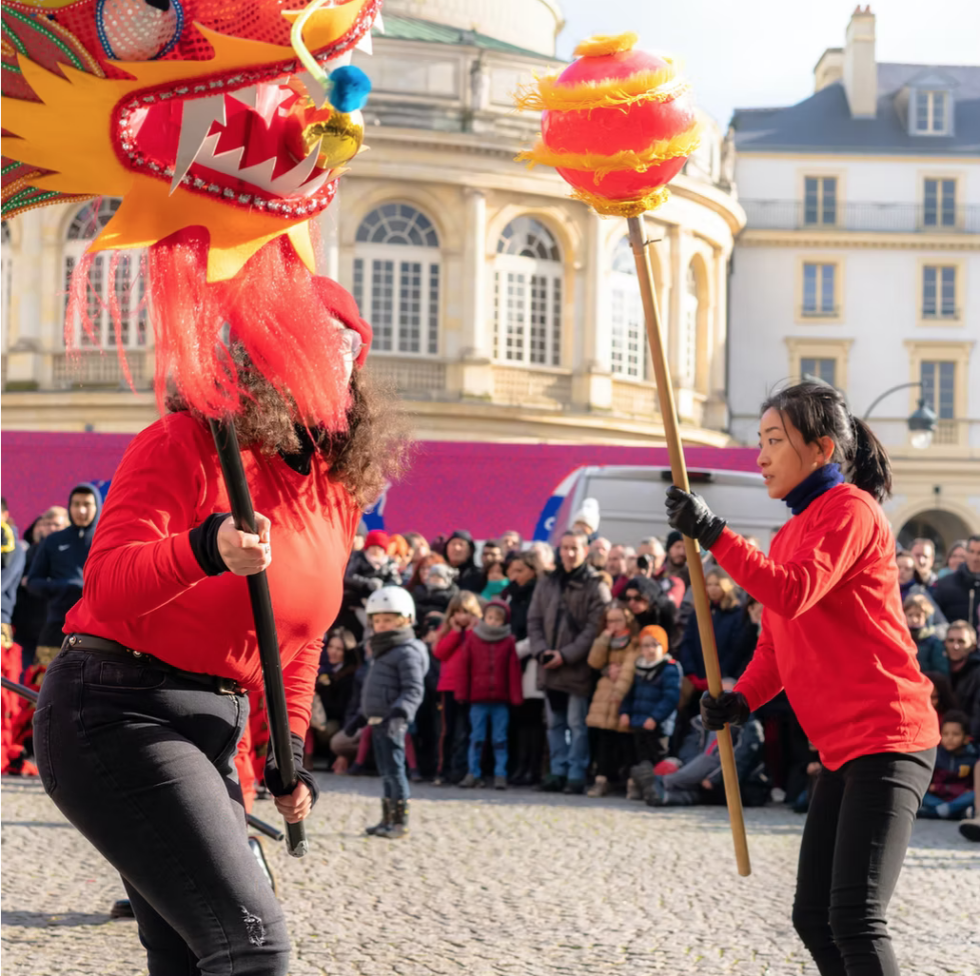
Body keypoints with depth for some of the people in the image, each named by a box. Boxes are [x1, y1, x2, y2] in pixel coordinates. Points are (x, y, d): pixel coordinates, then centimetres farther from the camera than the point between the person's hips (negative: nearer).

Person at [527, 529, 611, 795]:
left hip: (578, 667, -6)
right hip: (550, 666, 6)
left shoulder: (596, 586, -5)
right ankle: (558, 771, 17)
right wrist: (541, 650, -5)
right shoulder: (547, 584, 12)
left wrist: (566, 655, -15)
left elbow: (594, 628, -11)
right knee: (555, 723, 11)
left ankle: (576, 774, 0)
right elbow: (534, 620, 12)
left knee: (577, 723, -4)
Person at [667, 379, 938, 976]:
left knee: (855, 920, -17)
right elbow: (776, 642, 20)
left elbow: (793, 594, -24)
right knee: (814, 918, 11)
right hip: (843, 748, 10)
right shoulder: (791, 534, 19)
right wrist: (742, 700, 1)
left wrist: (713, 533, -25)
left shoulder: (850, 509, -8)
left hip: (886, 737, -10)